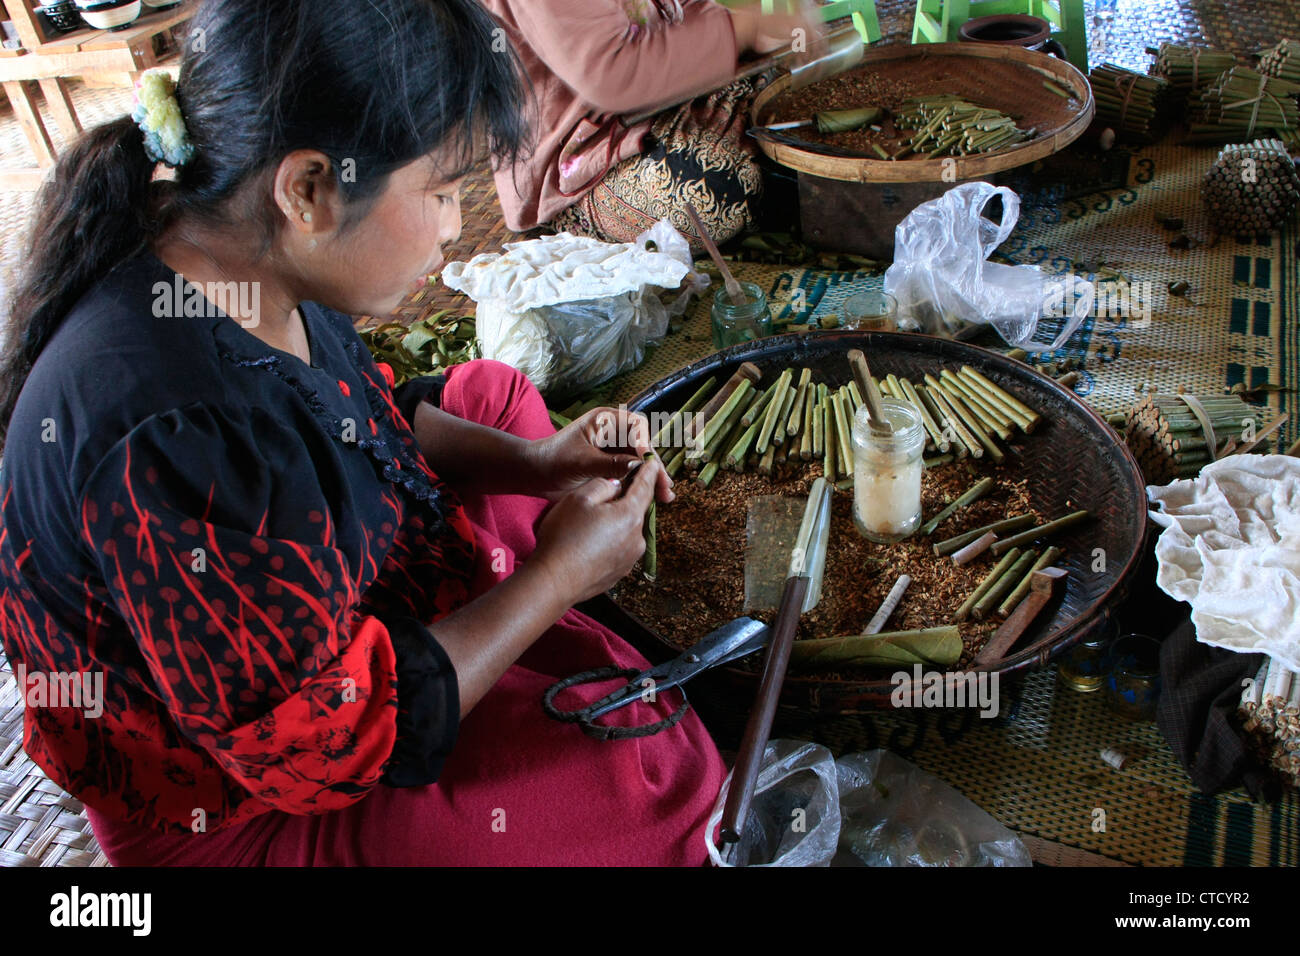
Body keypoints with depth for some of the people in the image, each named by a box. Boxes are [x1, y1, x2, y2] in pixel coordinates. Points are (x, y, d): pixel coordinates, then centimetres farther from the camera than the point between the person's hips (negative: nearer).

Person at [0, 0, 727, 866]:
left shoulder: (255, 265, -12)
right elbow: (326, 744, -30)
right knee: (660, 770, -17)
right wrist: (559, 575, -22)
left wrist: (532, 462, -7)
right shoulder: (172, 438, -40)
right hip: (250, 813, -9)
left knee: (495, 393, 18)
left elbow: (365, 415, 8)